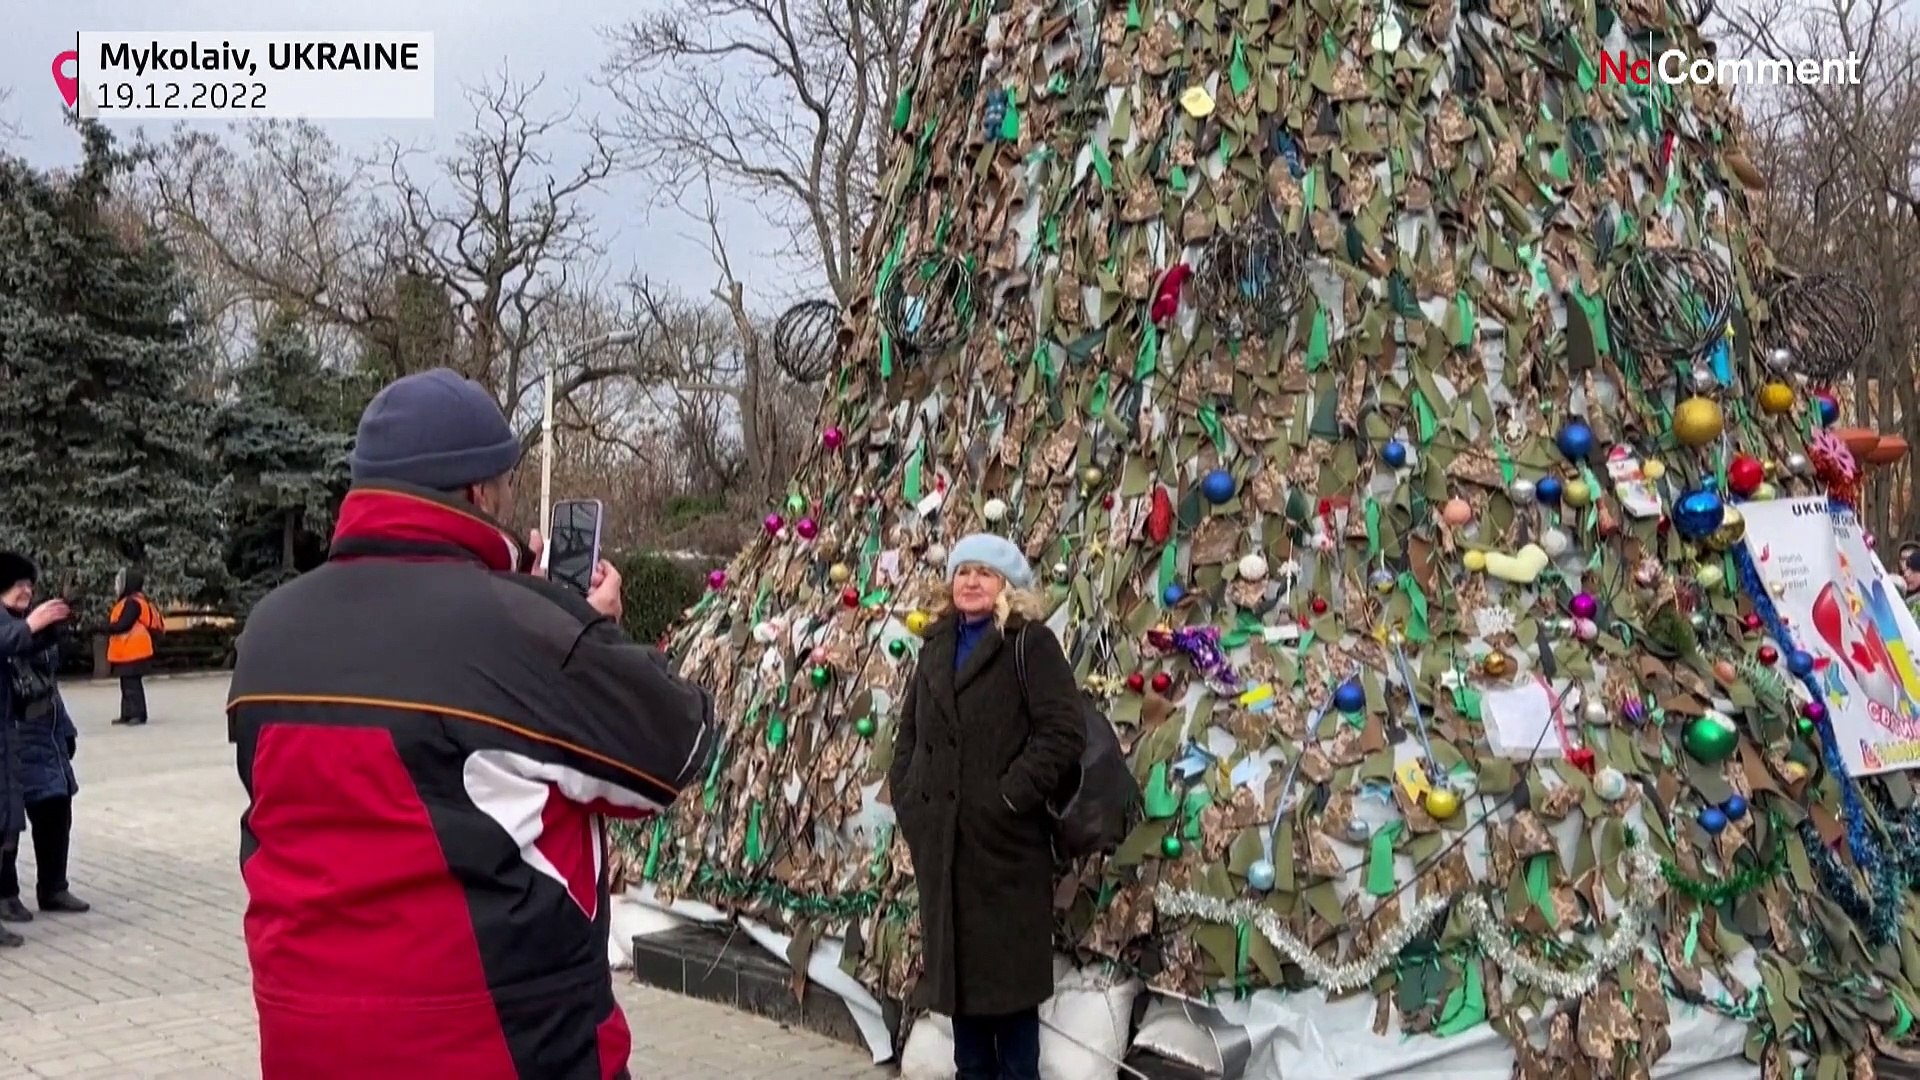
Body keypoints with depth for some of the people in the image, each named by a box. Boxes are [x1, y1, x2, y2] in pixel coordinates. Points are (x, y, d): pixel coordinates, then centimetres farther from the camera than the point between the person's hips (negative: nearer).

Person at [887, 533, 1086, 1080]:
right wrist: (906, 797, 6)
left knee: (1008, 968, 1)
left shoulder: (1030, 642, -6)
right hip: (940, 835, 7)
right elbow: (908, 732, 19)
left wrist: (1011, 796, -18)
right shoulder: (937, 645, 15)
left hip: (1004, 836, -6)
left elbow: (1064, 732, -15)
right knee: (955, 962, 14)